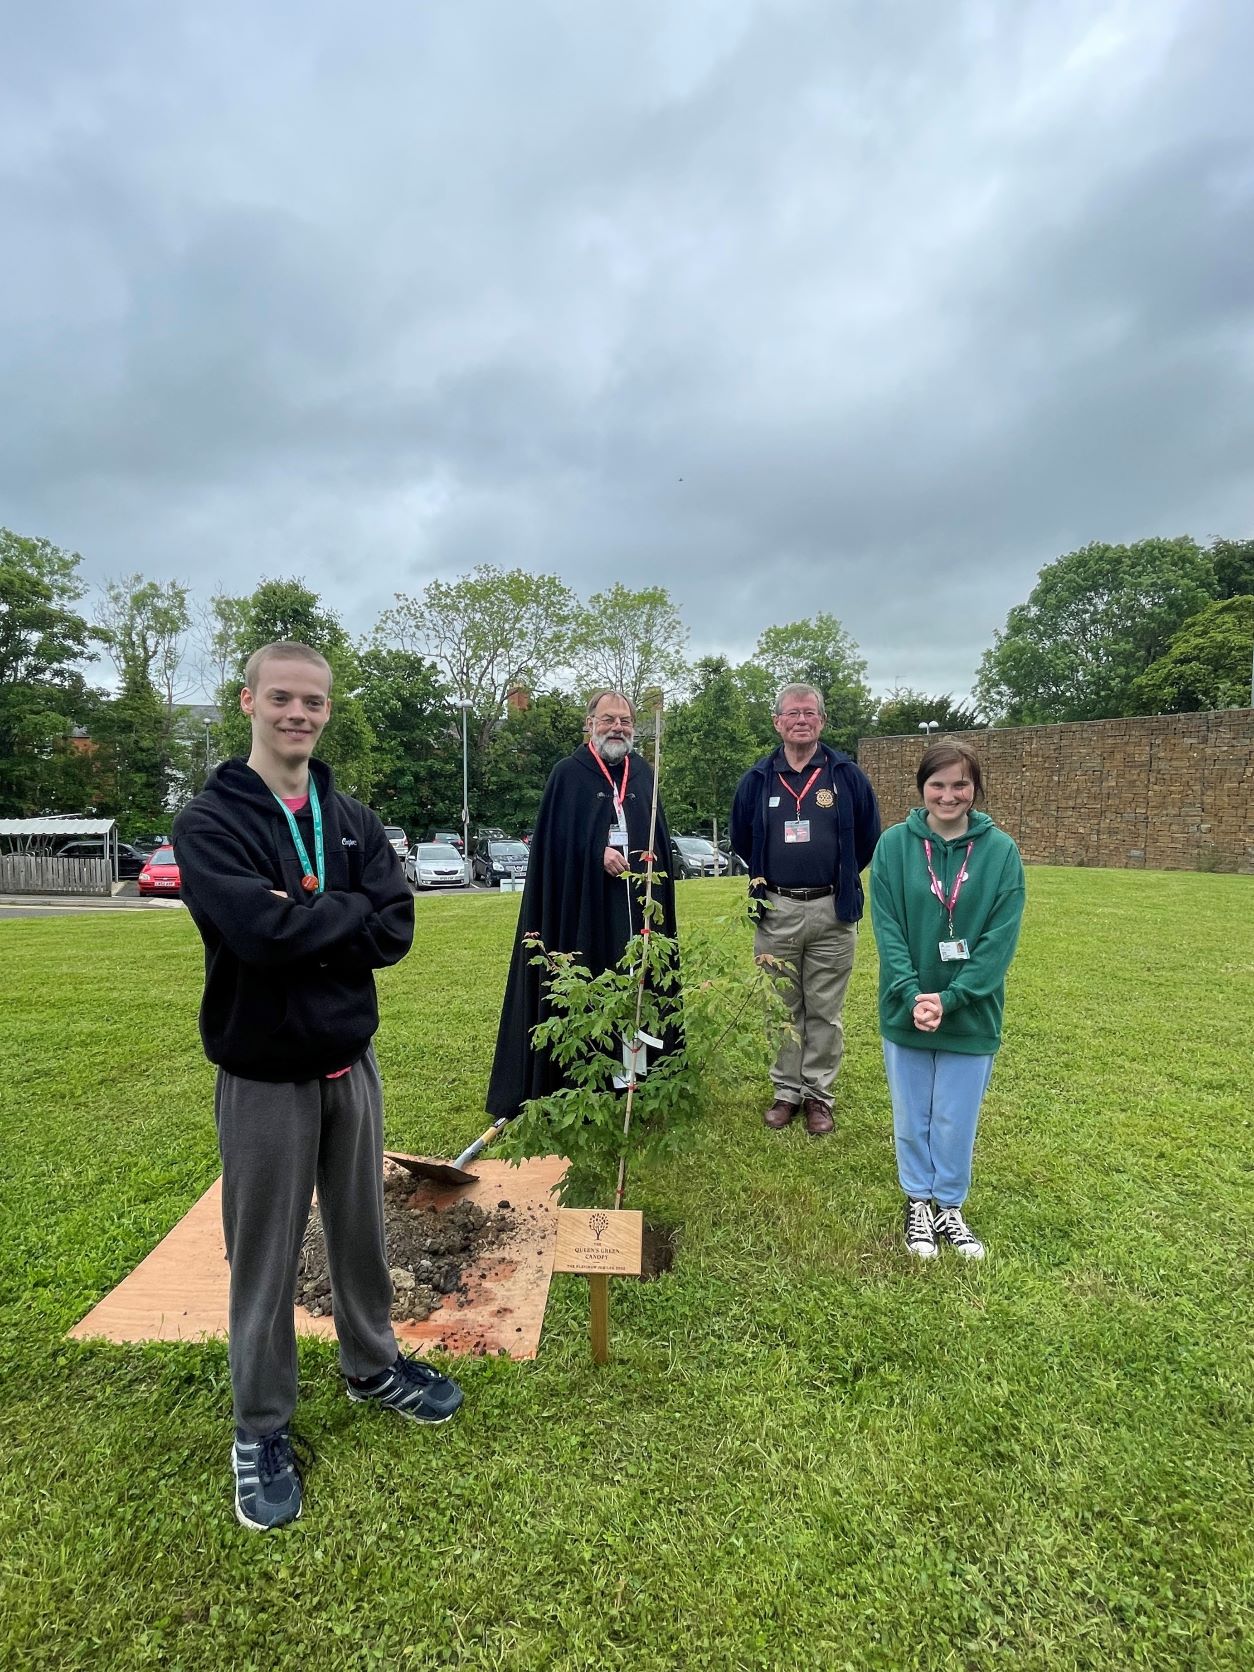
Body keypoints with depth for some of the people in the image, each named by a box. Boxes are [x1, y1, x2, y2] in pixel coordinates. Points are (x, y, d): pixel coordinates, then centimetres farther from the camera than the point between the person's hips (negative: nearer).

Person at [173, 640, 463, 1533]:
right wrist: (347, 912, -14)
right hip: (263, 1076, -4)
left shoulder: (354, 821, 2)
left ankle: (373, 1365, 44)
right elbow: (258, 930, -27)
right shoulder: (210, 821, -11)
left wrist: (301, 924, -18)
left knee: (362, 1232, 21)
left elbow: (396, 927, -10)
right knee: (267, 1257, 11)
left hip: (351, 1062, 4)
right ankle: (262, 1429, 34)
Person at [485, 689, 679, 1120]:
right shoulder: (568, 774, 1)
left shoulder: (643, 774, 14)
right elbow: (553, 840, -5)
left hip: (637, 911, 4)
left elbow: (660, 838, 18)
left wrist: (648, 861, 2)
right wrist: (599, 852, -17)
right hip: (583, 910, -4)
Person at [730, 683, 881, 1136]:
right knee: (782, 1009, 11)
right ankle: (786, 1091, 24)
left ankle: (818, 1095, 20)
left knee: (824, 1012, 7)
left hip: (831, 912, -1)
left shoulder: (847, 775, -1)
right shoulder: (758, 779, 3)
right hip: (776, 912, 2)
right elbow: (741, 839, 17)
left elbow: (869, 838, 9)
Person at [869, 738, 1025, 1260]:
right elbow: (887, 929, -9)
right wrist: (912, 996, -19)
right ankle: (918, 1203, 36)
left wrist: (949, 998, -18)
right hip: (905, 1012, 1)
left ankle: (950, 1207, 35)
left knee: (956, 1121, 13)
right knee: (912, 1115, 15)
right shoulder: (894, 845, -6)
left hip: (971, 1015, 0)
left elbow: (1000, 939, -10)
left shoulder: (1000, 850, -6)